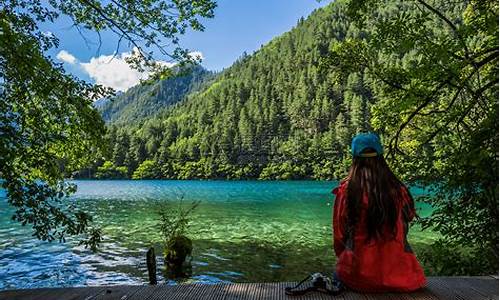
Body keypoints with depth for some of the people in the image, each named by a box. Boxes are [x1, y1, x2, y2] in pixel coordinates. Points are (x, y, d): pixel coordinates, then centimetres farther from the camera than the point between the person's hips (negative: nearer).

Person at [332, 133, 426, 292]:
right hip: (396, 274, 3)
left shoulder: (346, 189, -13)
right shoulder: (398, 189, -6)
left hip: (358, 274, -2)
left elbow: (339, 233, -5)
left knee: (338, 273, 29)